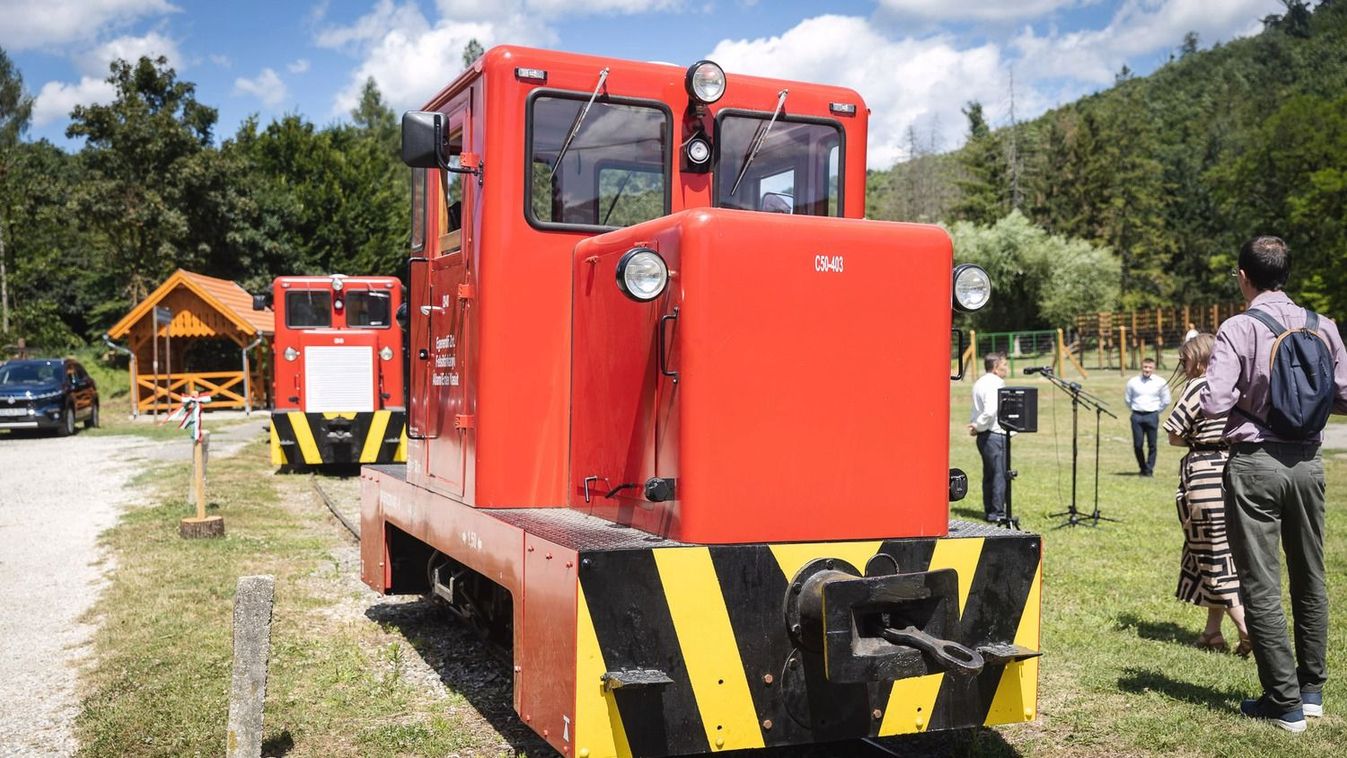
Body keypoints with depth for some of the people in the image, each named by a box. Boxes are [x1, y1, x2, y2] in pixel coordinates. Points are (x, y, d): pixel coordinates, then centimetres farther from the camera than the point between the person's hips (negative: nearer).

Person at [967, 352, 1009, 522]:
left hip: (984, 436, 10)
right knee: (1000, 474, -5)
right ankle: (997, 512, -2)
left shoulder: (979, 383, 16)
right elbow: (990, 411, -26)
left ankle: (990, 511, 20)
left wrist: (976, 426, 6)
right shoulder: (995, 384, -16)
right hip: (995, 435, -10)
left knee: (989, 475, 15)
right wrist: (978, 426, -14)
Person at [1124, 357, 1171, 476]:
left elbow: (1166, 401, 9)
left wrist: (1156, 411, 8)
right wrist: (1135, 409, 11)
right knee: (1137, 444, -1)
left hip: (1152, 416, -1)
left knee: (1152, 444, 0)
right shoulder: (1133, 382, 4)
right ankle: (1142, 468, 16)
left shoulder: (1160, 382, 1)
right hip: (1137, 416, 1)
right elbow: (1127, 399, 15)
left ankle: (1149, 470, 10)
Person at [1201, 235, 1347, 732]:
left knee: (1261, 585, 2)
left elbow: (1214, 403, -18)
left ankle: (1285, 703, 5)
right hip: (1307, 462, 5)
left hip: (1255, 463, -5)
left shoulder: (1238, 329, -11)